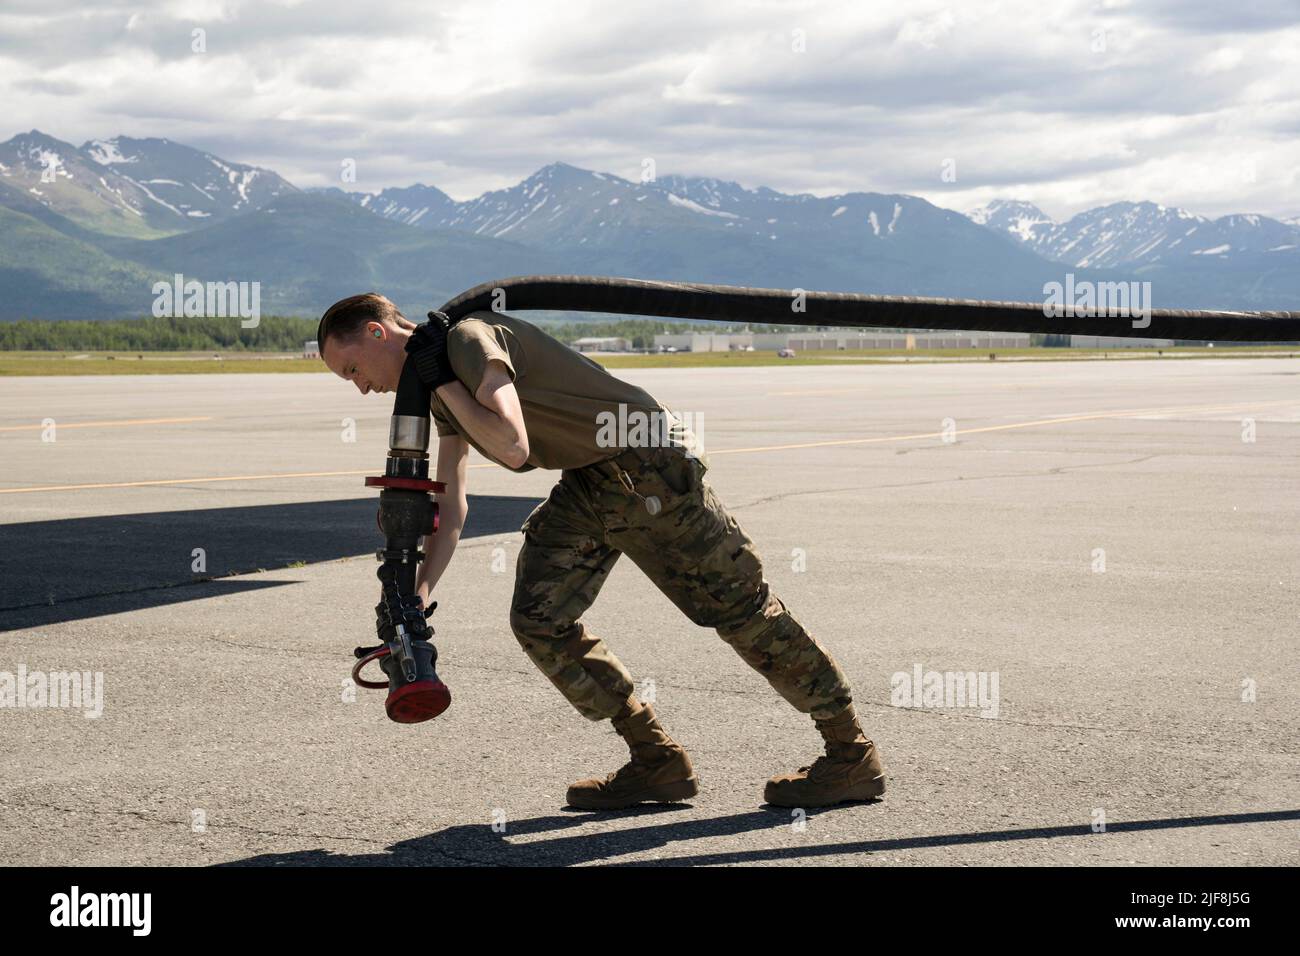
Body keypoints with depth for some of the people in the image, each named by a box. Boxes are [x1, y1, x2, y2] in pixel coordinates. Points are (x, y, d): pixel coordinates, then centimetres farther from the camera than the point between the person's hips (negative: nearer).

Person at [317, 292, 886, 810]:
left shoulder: (470, 339, -16)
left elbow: (513, 447, -28)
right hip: (587, 484, 10)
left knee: (739, 609, -4)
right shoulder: (439, 385, 13)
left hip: (648, 469, -9)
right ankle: (657, 763, 9)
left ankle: (853, 757, 7)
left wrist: (444, 384, -18)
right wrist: (414, 597, 7)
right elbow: (451, 507, 15)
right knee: (539, 618, 1)